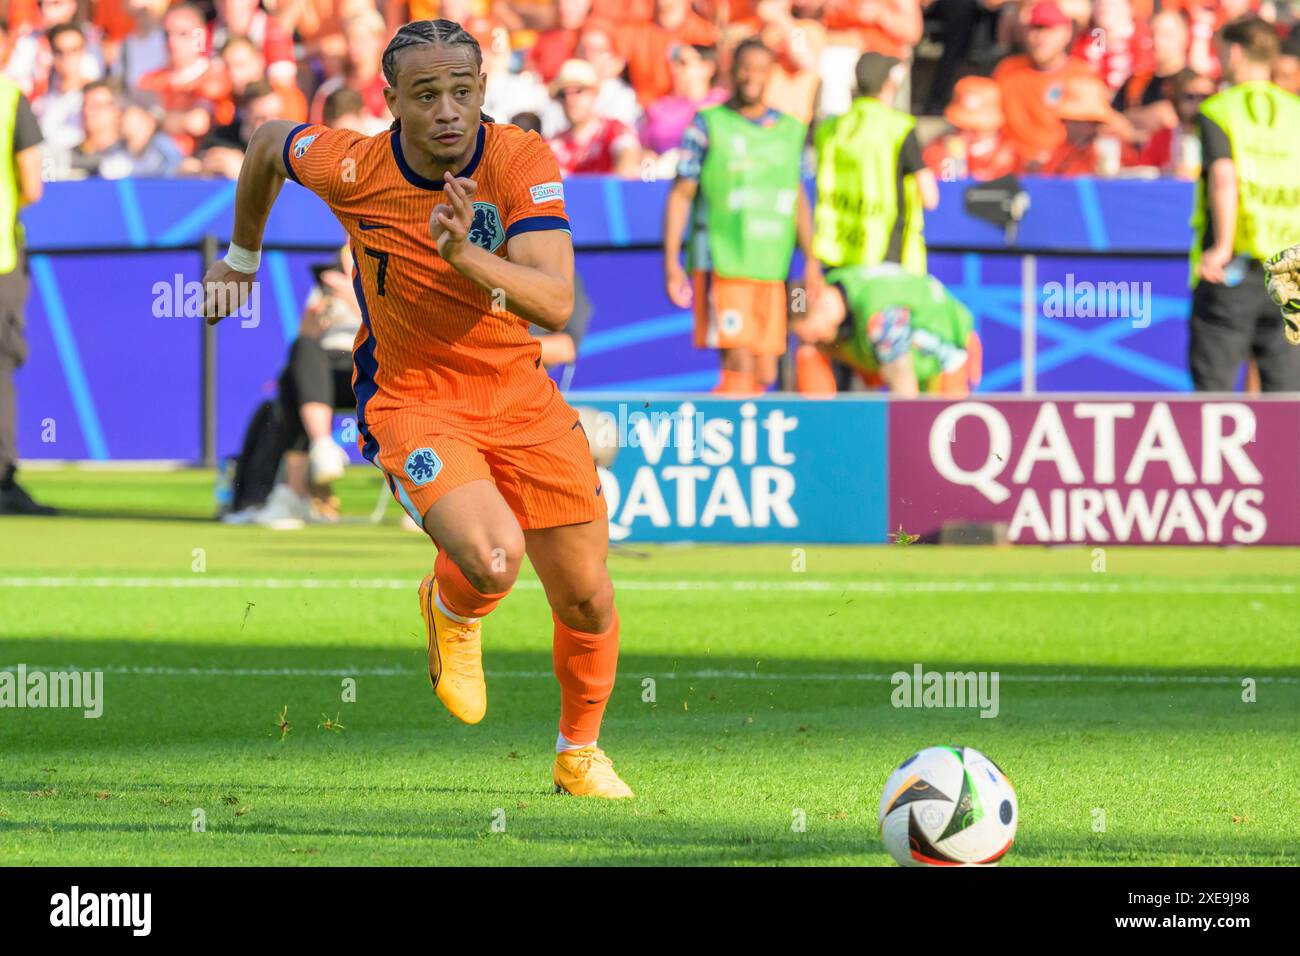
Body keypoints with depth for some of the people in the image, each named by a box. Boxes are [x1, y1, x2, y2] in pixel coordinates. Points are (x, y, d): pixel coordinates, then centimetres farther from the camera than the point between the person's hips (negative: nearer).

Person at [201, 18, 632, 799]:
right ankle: (452, 613, 10)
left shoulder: (522, 161, -18)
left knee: (587, 600, 7)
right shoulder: (349, 168, -18)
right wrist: (243, 256, 22)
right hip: (411, 399, -2)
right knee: (492, 560, -29)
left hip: (519, 397, 2)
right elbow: (269, 142, 7)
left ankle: (580, 752, 36)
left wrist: (465, 255, -44)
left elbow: (556, 303, -27)